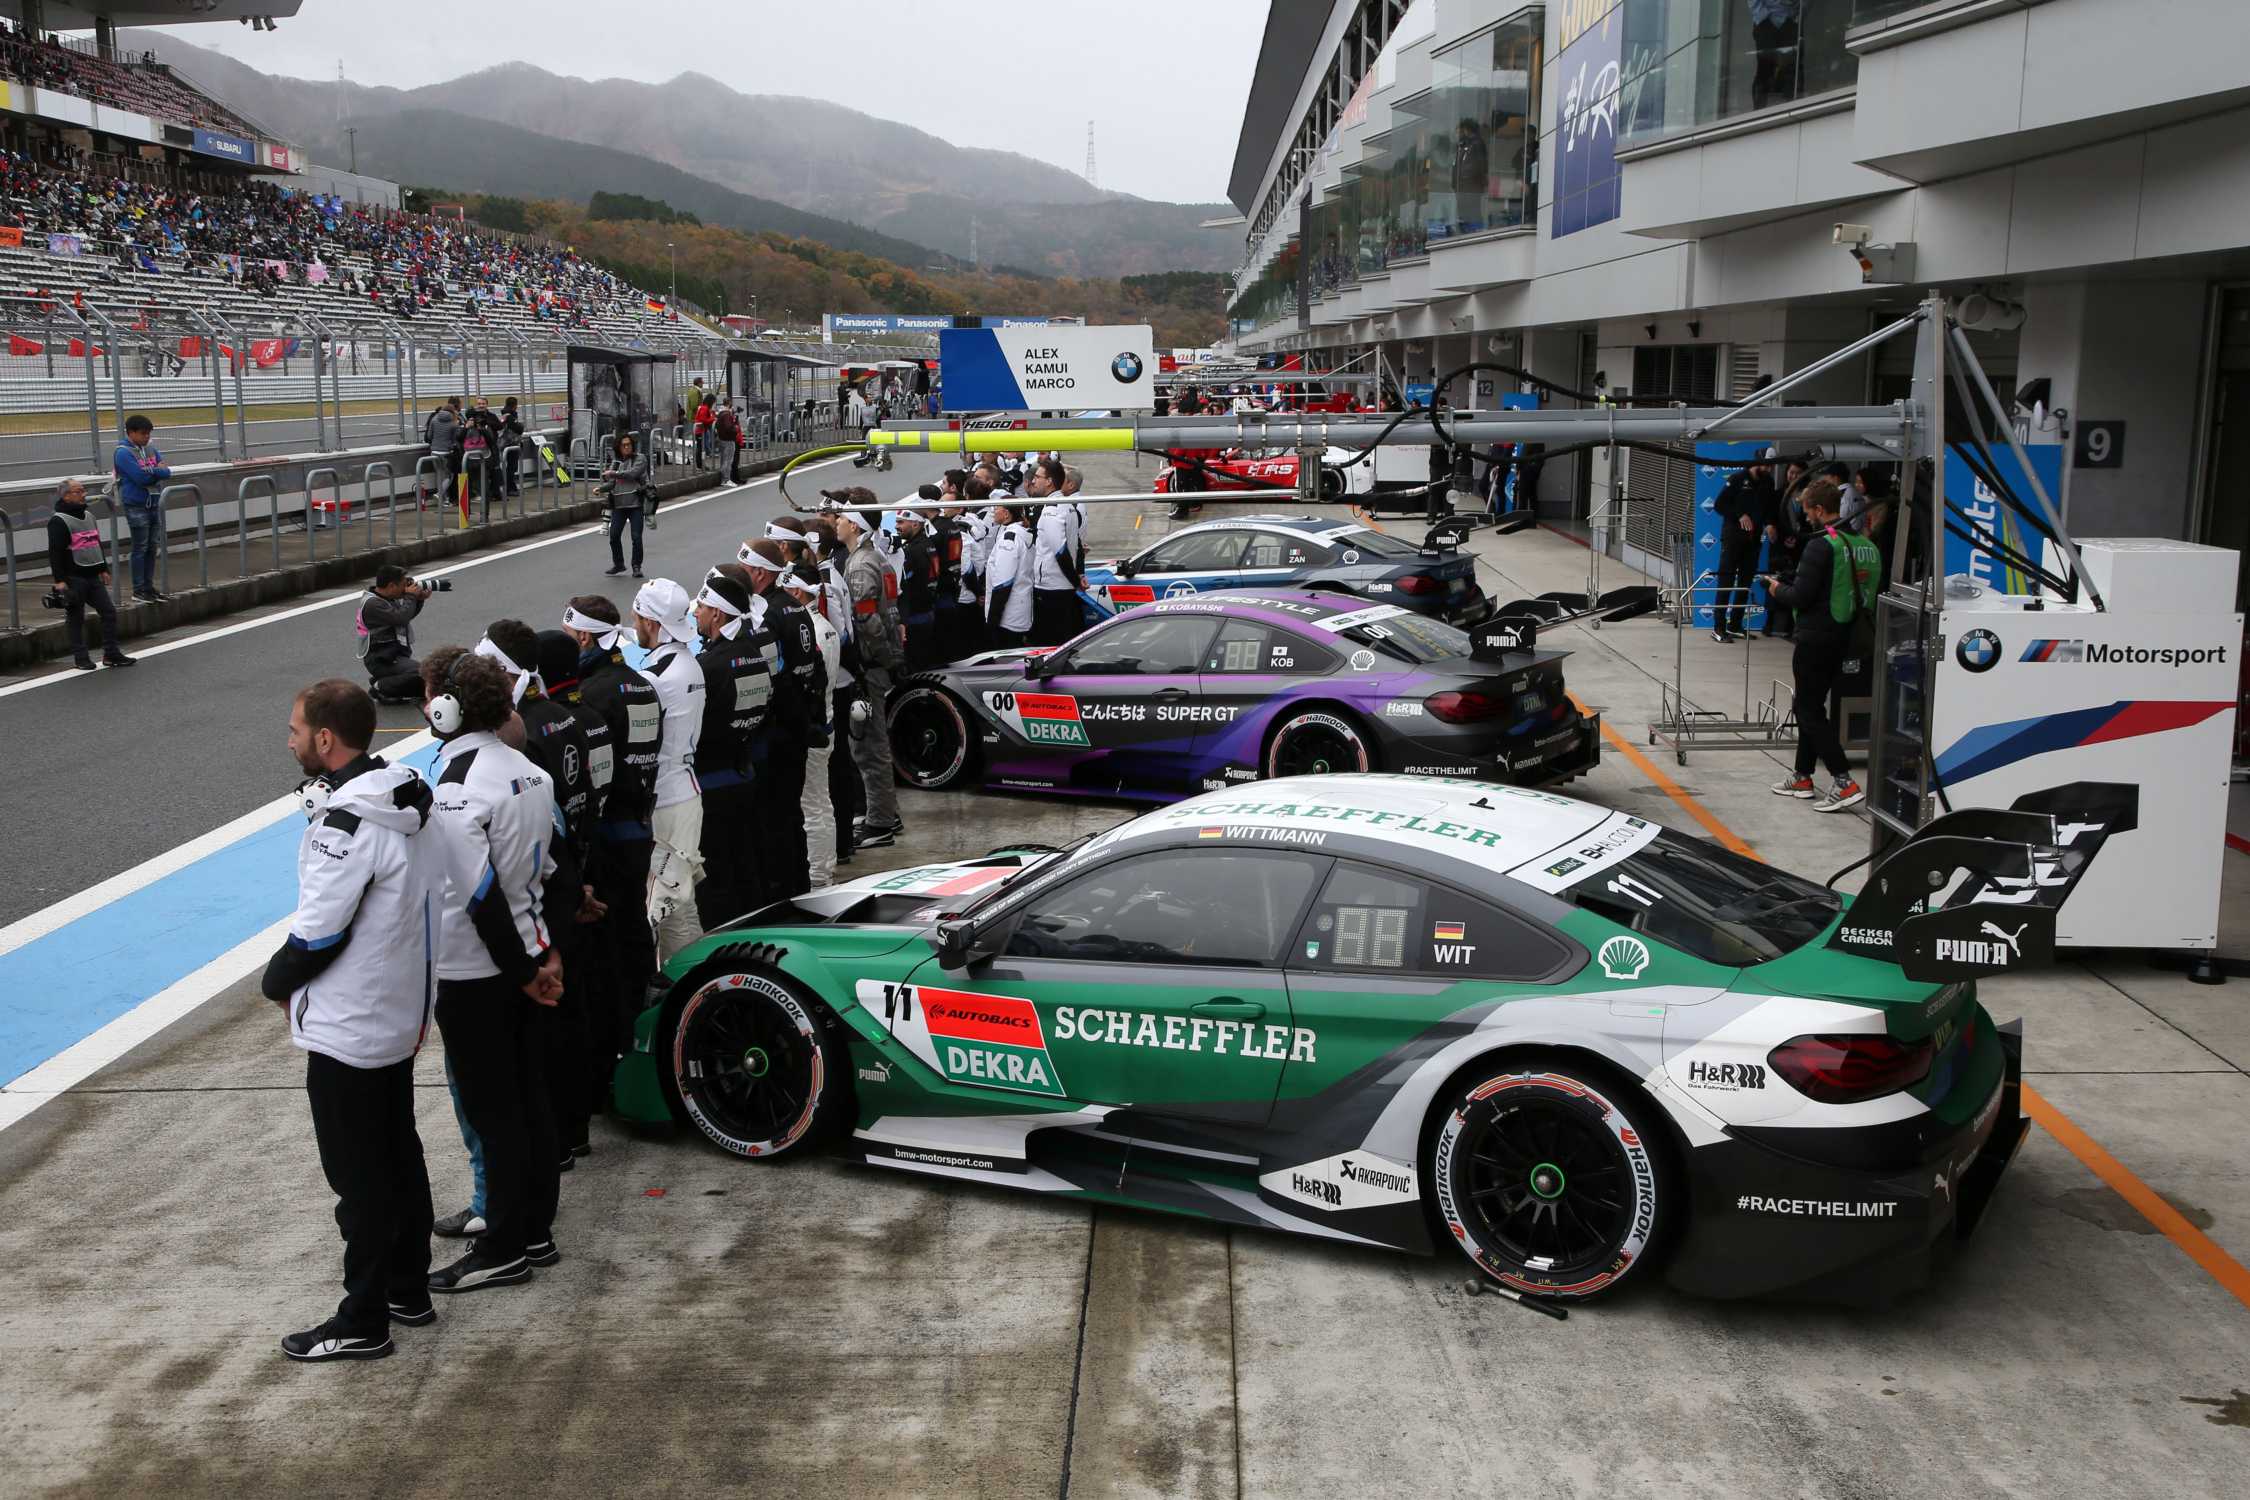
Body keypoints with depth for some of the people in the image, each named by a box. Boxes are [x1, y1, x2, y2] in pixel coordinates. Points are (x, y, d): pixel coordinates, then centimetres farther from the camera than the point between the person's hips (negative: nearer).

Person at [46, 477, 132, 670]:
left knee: (109, 611, 3)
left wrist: (103, 569, 21)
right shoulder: (58, 521, -10)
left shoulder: (88, 516, 16)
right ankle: (81, 658, 7)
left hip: (93, 576, 8)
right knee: (76, 619, 0)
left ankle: (111, 654, 9)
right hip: (74, 579, -7)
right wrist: (59, 580, -20)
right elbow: (55, 552, -15)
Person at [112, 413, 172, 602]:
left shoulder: (150, 448, 9)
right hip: (137, 506, -7)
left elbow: (166, 471, 1)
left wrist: (149, 472, -16)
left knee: (152, 547, 11)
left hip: (154, 503, 7)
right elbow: (140, 477, -21)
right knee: (140, 548, -2)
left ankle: (149, 587, 19)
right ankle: (139, 590, 5)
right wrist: (157, 471, -6)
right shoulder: (123, 453, -12)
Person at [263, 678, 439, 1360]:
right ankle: (409, 1291, 32)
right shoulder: (406, 803, 4)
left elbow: (318, 933, -22)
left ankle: (362, 1322, 14)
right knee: (400, 1157, 19)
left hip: (345, 1030, -9)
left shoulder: (344, 824, -25)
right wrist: (416, 991, 15)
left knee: (358, 1177, 2)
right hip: (400, 1017, 9)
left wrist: (276, 981, -3)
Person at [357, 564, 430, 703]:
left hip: (396, 654, 10)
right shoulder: (372, 603, -18)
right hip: (381, 659, -10)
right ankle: (380, 687, -10)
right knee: (422, 674, -29)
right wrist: (410, 597, -11)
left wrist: (419, 599, 4)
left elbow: (406, 615, 21)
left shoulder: (389, 598, 11)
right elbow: (401, 618, -27)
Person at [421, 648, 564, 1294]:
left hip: (471, 973, -8)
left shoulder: (453, 788, -22)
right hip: (519, 962, 8)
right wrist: (545, 951, 12)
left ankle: (503, 1250, 11)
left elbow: (482, 894, -23)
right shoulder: (525, 769, 5)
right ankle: (536, 1233, 26)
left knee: (490, 1110, 1)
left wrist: (525, 969, -13)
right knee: (529, 1098, 15)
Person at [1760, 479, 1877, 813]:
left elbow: (1801, 596, -19)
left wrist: (1778, 589, 2)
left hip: (1816, 639, -8)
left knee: (1810, 710, -1)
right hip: (1845, 637, 8)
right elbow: (1859, 593, 15)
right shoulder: (1864, 545, 7)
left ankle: (1844, 783, -8)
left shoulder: (1821, 545, -18)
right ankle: (1802, 777, 27)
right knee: (1812, 706, 19)